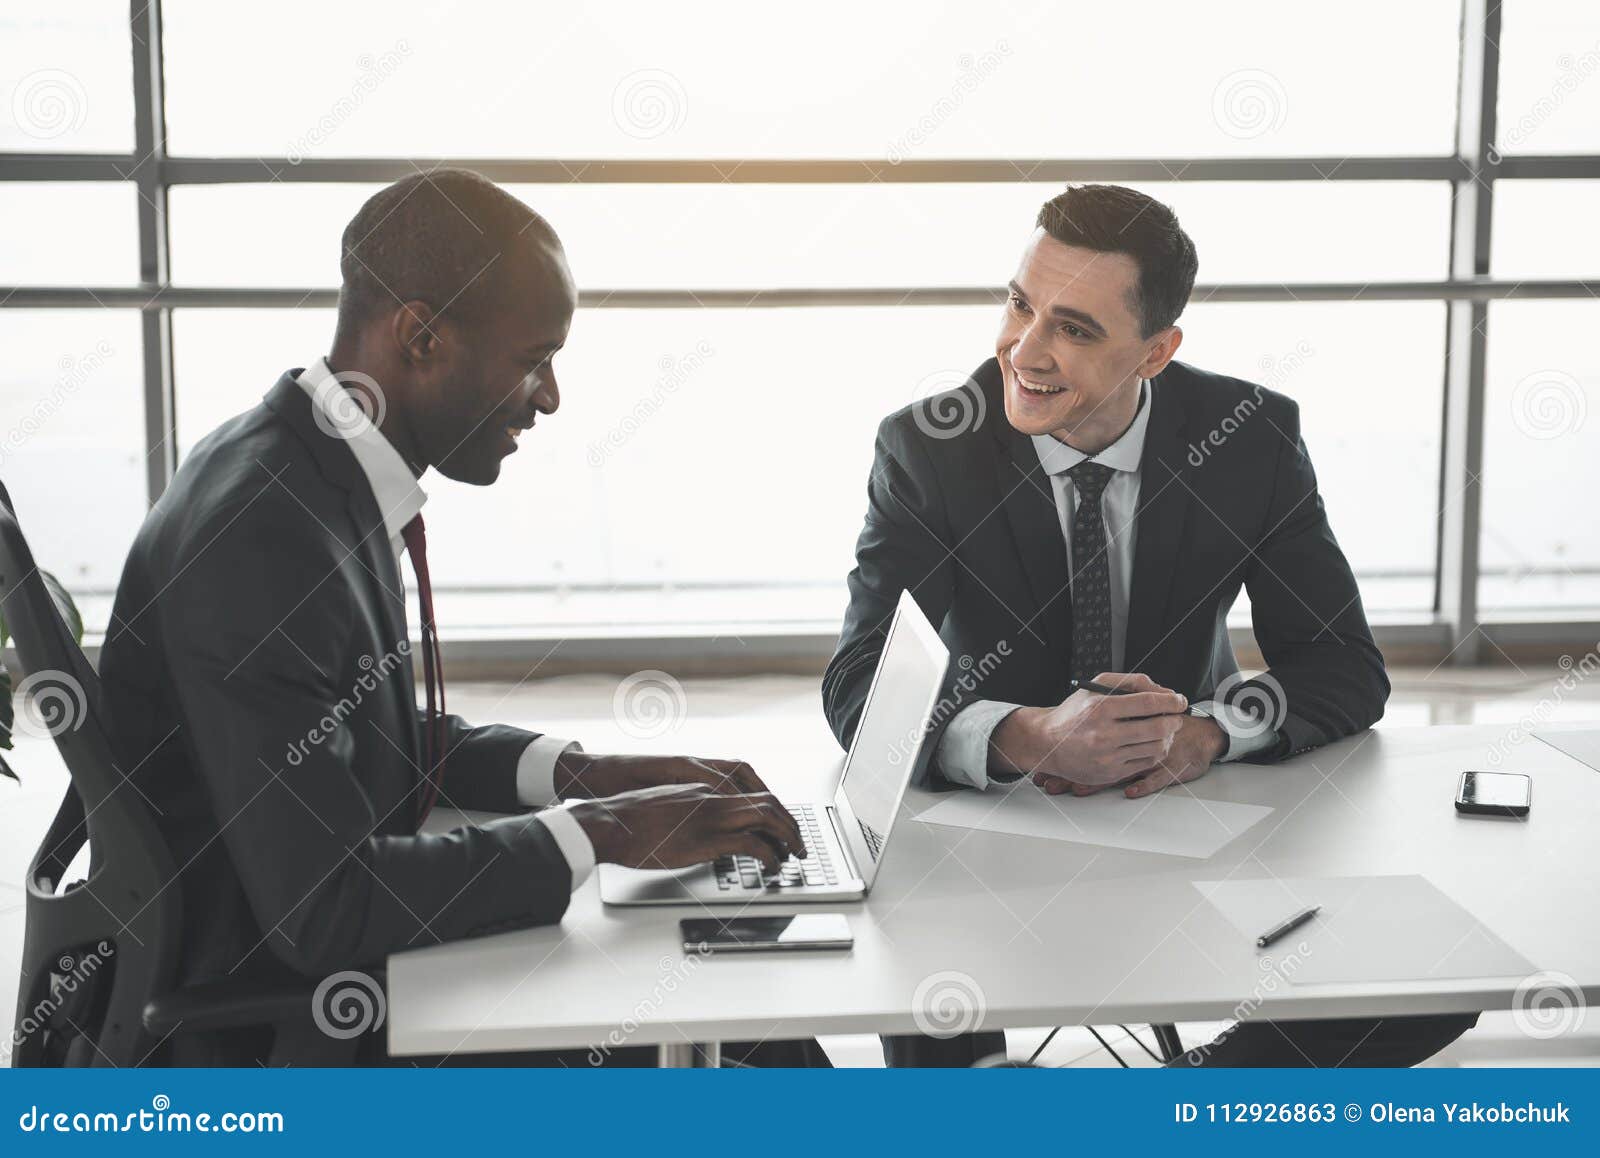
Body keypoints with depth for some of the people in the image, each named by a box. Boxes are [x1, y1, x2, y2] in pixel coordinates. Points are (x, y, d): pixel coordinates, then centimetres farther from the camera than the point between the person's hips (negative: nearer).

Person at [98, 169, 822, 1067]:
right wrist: (598, 831, -20)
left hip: (343, 974, 9)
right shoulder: (256, 532, -26)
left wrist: (583, 773, 1)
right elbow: (321, 908, -28)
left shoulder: (323, 471, 3)